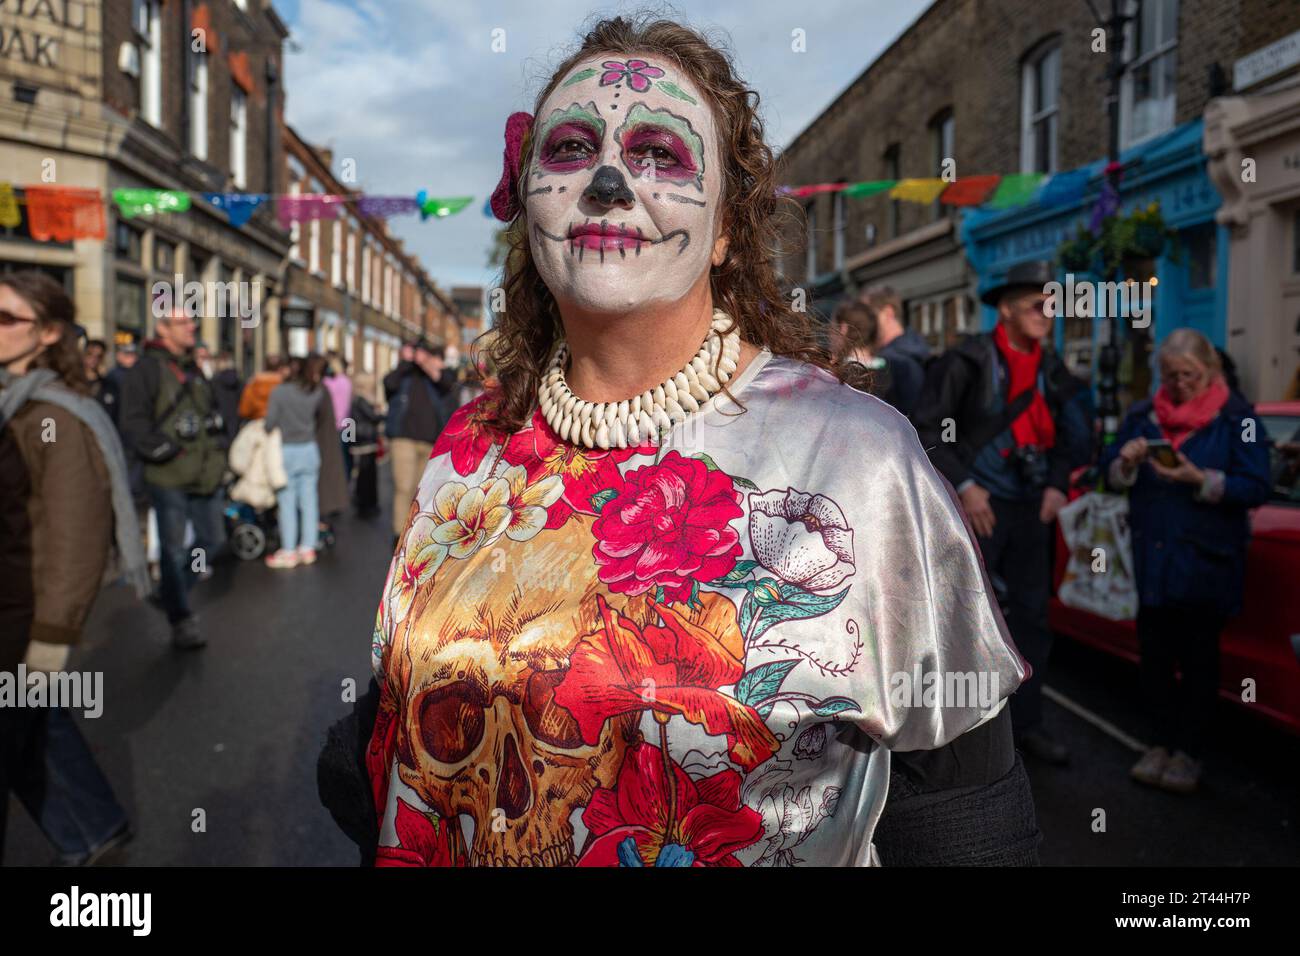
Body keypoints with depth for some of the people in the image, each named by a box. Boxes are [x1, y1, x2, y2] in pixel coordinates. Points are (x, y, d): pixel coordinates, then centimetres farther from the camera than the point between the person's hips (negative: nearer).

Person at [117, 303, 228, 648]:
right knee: (173, 548, 1)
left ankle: (171, 592, 34)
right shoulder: (147, 368, -8)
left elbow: (213, 410, 28)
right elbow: (133, 424, -14)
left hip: (206, 476, 8)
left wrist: (219, 443, 13)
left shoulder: (194, 369, 17)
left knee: (212, 539, 14)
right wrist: (164, 449, -18)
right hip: (169, 477, -8)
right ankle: (181, 622, 12)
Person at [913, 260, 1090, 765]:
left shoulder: (1051, 370, 10)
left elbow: (1071, 436, 20)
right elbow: (927, 427, -11)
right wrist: (963, 486, -16)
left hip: (1030, 508, 6)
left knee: (1032, 617, 11)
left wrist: (1057, 485, 4)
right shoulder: (969, 360, -8)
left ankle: (1027, 723, 24)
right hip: (978, 504, -6)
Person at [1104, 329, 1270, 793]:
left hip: (1206, 562, -3)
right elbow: (1108, 474, 10)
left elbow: (1255, 489, -8)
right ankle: (1162, 742, 23)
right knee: (1154, 654, 8)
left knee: (1198, 658, 4)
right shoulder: (1142, 415, 9)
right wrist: (1125, 463, -11)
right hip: (1150, 559, 3)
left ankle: (1190, 752, 16)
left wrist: (1201, 481, -22)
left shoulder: (1237, 417, -1)